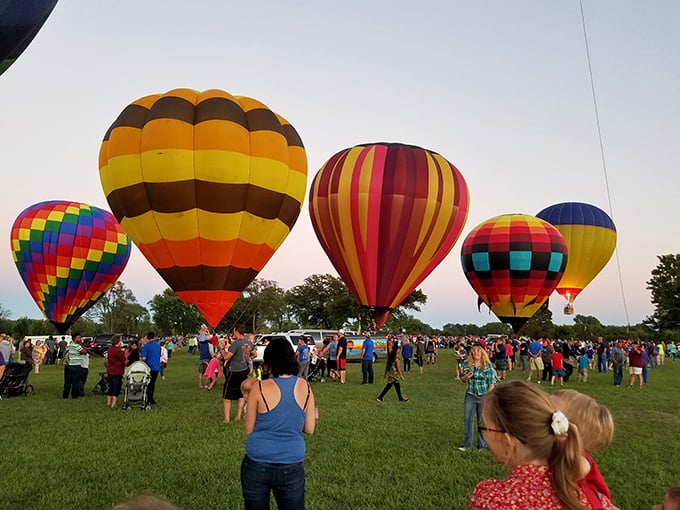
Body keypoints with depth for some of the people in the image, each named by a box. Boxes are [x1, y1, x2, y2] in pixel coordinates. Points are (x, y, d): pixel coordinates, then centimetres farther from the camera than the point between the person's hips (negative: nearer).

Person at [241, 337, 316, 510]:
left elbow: (249, 429, -3)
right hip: (292, 467, 1)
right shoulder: (305, 387, -4)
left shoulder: (259, 388, -12)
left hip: (257, 465, -1)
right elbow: (309, 429, 2)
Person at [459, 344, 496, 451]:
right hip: (470, 396, 3)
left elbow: (492, 383, -9)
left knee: (482, 422, 7)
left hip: (483, 397, -3)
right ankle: (467, 444, 18)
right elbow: (462, 379, 10)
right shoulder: (468, 364, 1)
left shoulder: (488, 365, -9)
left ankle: (482, 445, 22)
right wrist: (466, 377, -13)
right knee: (468, 419, 6)